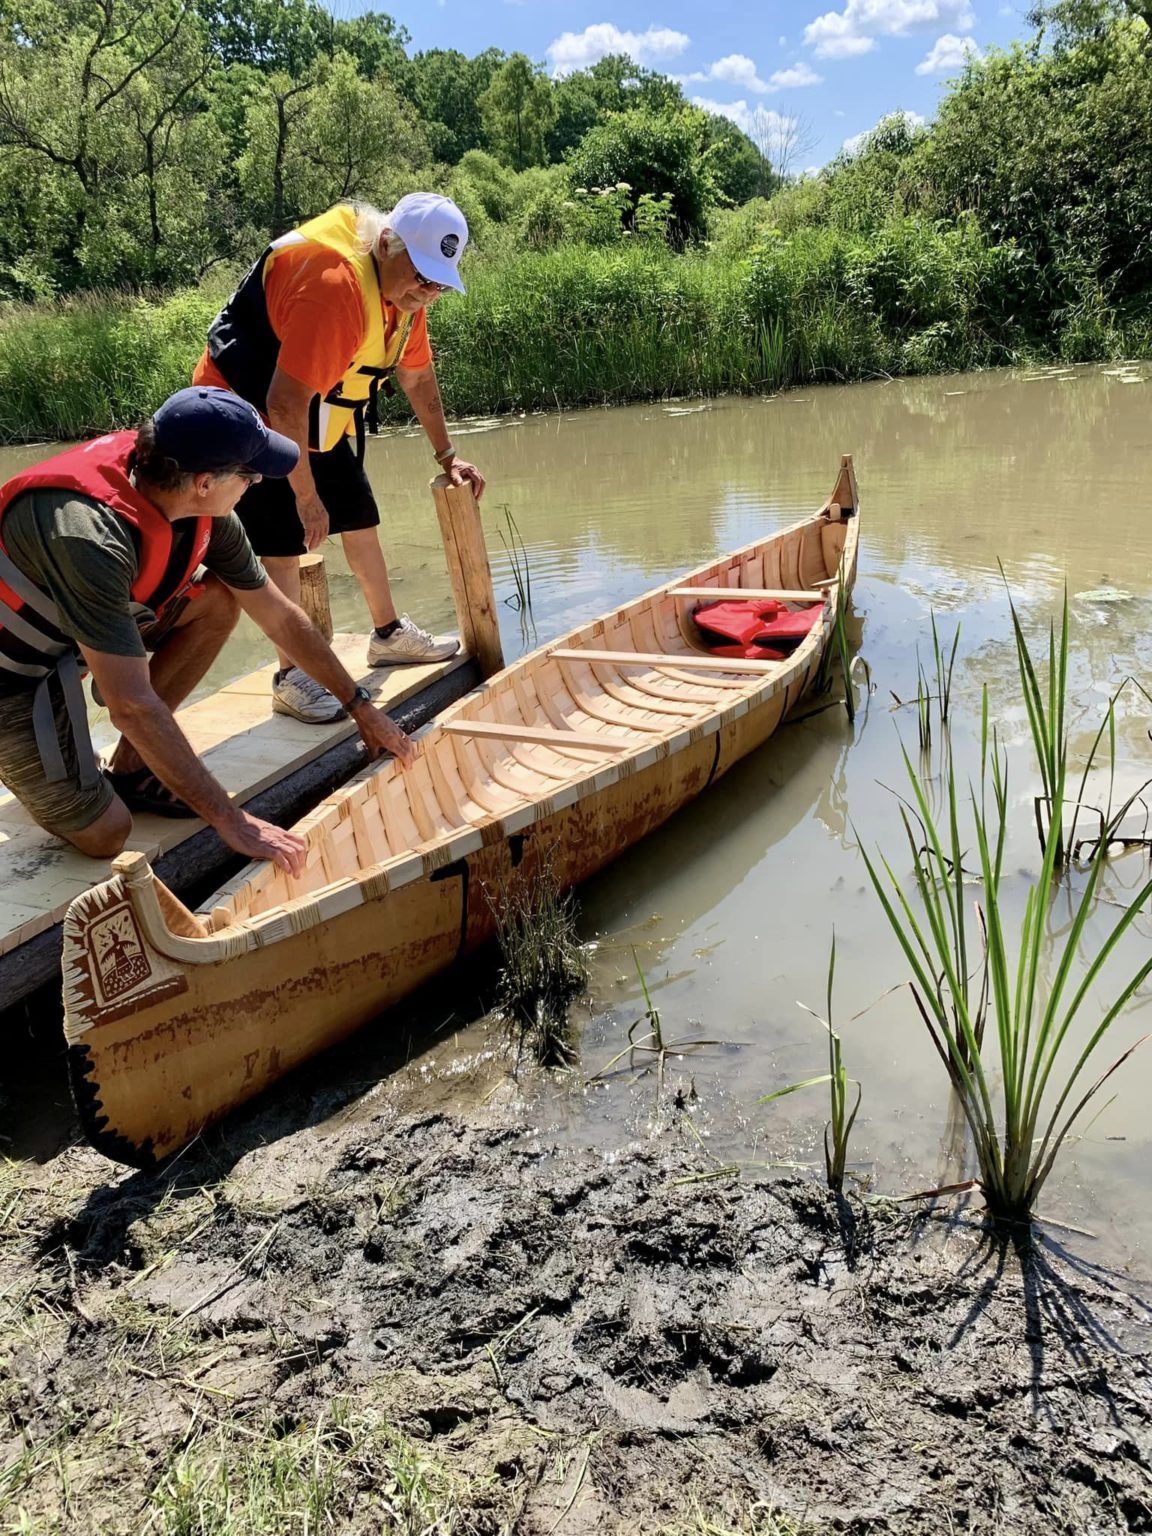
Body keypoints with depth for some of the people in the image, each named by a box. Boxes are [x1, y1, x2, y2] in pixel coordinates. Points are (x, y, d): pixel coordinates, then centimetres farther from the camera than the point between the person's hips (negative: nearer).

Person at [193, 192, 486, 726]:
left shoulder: (405, 288, -3)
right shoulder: (333, 285, -33)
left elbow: (417, 376, 12)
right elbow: (285, 405, -34)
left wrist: (446, 455, 12)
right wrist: (306, 495, -26)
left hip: (313, 421, 9)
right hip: (245, 409, -9)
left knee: (360, 520, 12)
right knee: (282, 543, -12)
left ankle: (389, 634, 29)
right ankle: (291, 677, -2)